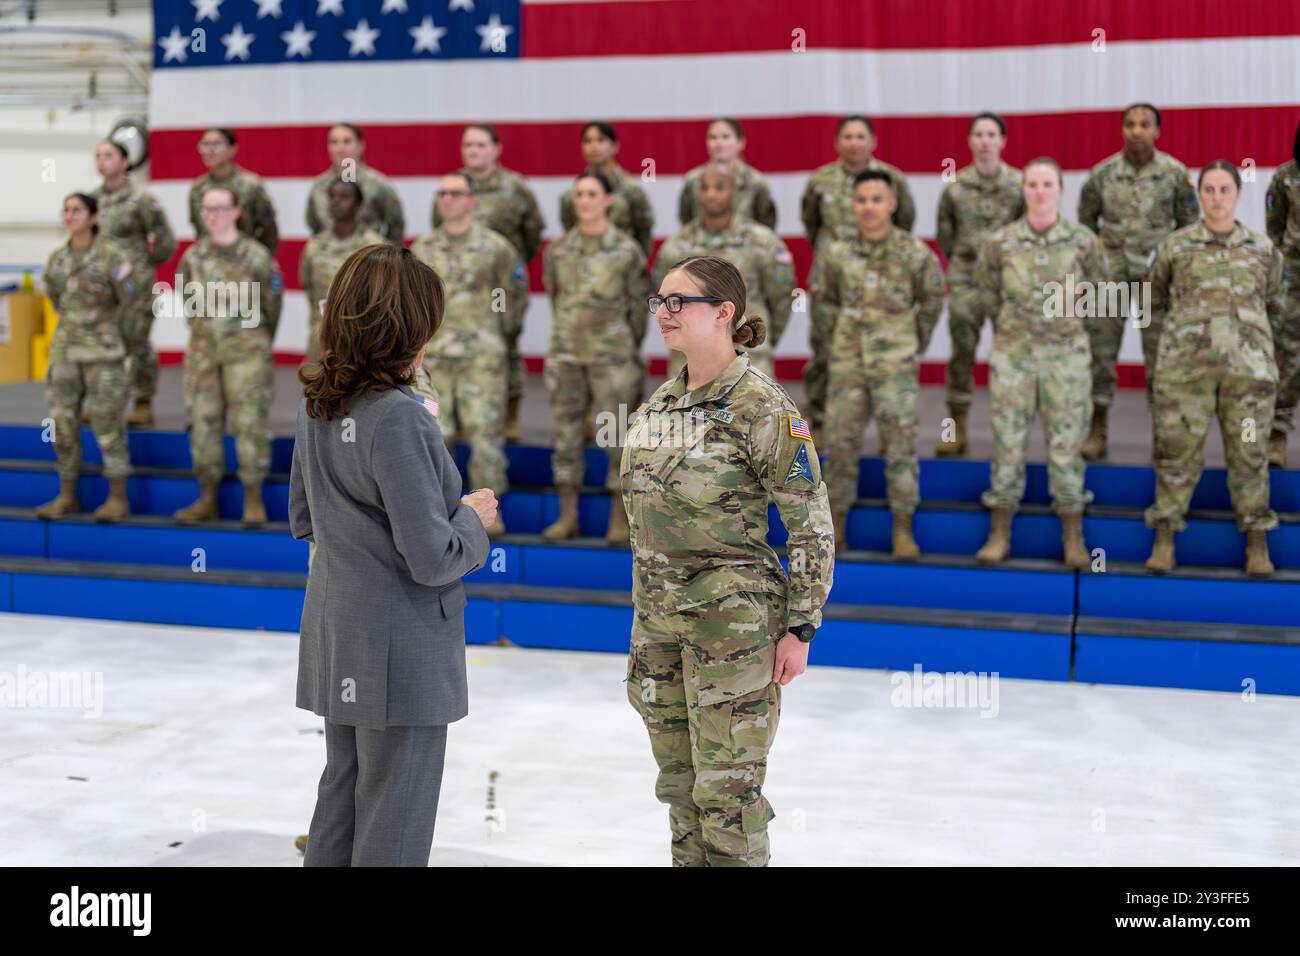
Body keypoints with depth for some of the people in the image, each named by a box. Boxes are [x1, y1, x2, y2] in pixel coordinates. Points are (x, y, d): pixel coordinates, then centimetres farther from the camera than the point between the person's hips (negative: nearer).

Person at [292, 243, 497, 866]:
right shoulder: (398, 419, -22)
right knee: (394, 818, 4)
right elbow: (432, 558, -23)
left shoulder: (316, 404, 2)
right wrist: (474, 518, -5)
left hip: (336, 640, 8)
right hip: (402, 652, -8)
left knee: (341, 793, 20)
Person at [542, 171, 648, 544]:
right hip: (566, 355, 3)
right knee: (566, 433, 5)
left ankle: (619, 519, 5)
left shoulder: (626, 249, -2)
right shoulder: (558, 249, 6)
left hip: (612, 356, -3)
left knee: (615, 436, -2)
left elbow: (639, 304, 5)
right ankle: (567, 516, 13)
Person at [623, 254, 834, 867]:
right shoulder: (660, 403, 8)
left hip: (732, 618, -7)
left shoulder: (761, 407, -14)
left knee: (725, 788, -2)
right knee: (679, 782, 15)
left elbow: (812, 524, -12)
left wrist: (799, 628, -13)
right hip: (657, 616, 7)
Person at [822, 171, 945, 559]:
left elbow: (932, 301, 7)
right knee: (840, 444, 5)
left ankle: (903, 531, 6)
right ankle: (836, 528, 16)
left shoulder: (915, 253, -9)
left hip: (896, 366, -2)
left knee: (900, 446, -2)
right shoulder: (837, 253, -4)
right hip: (847, 363, 2)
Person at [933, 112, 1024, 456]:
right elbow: (944, 234, 13)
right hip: (965, 281, 1)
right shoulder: (955, 186, 3)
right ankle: (956, 429, 7)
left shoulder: (1019, 184, -1)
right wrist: (960, 261, 11)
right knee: (961, 351, 1)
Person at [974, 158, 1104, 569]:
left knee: (1066, 443, 2)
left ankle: (1073, 539, 11)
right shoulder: (1000, 242, -3)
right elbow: (988, 288, 15)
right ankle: (999, 535, 12)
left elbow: (1096, 285, 14)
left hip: (1066, 354, -1)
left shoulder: (1082, 240, -4)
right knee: (1007, 441, 3)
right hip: (1012, 353, 1)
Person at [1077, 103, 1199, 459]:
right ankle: (1097, 431, 10)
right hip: (1111, 276, 1)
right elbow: (1086, 220, 12)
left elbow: (1189, 225, 5)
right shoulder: (1102, 173, 0)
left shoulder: (1175, 173, -2)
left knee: (1160, 355, 2)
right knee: (1100, 350, 1)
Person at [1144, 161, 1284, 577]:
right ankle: (1164, 539, 11)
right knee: (1177, 450, 1)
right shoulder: (1175, 246, 4)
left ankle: (1257, 543, 14)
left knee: (1248, 453, 5)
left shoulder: (1263, 248, 7)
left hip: (1247, 367, 1)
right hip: (1185, 366, -1)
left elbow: (1275, 303, 21)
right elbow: (1154, 298, 19)